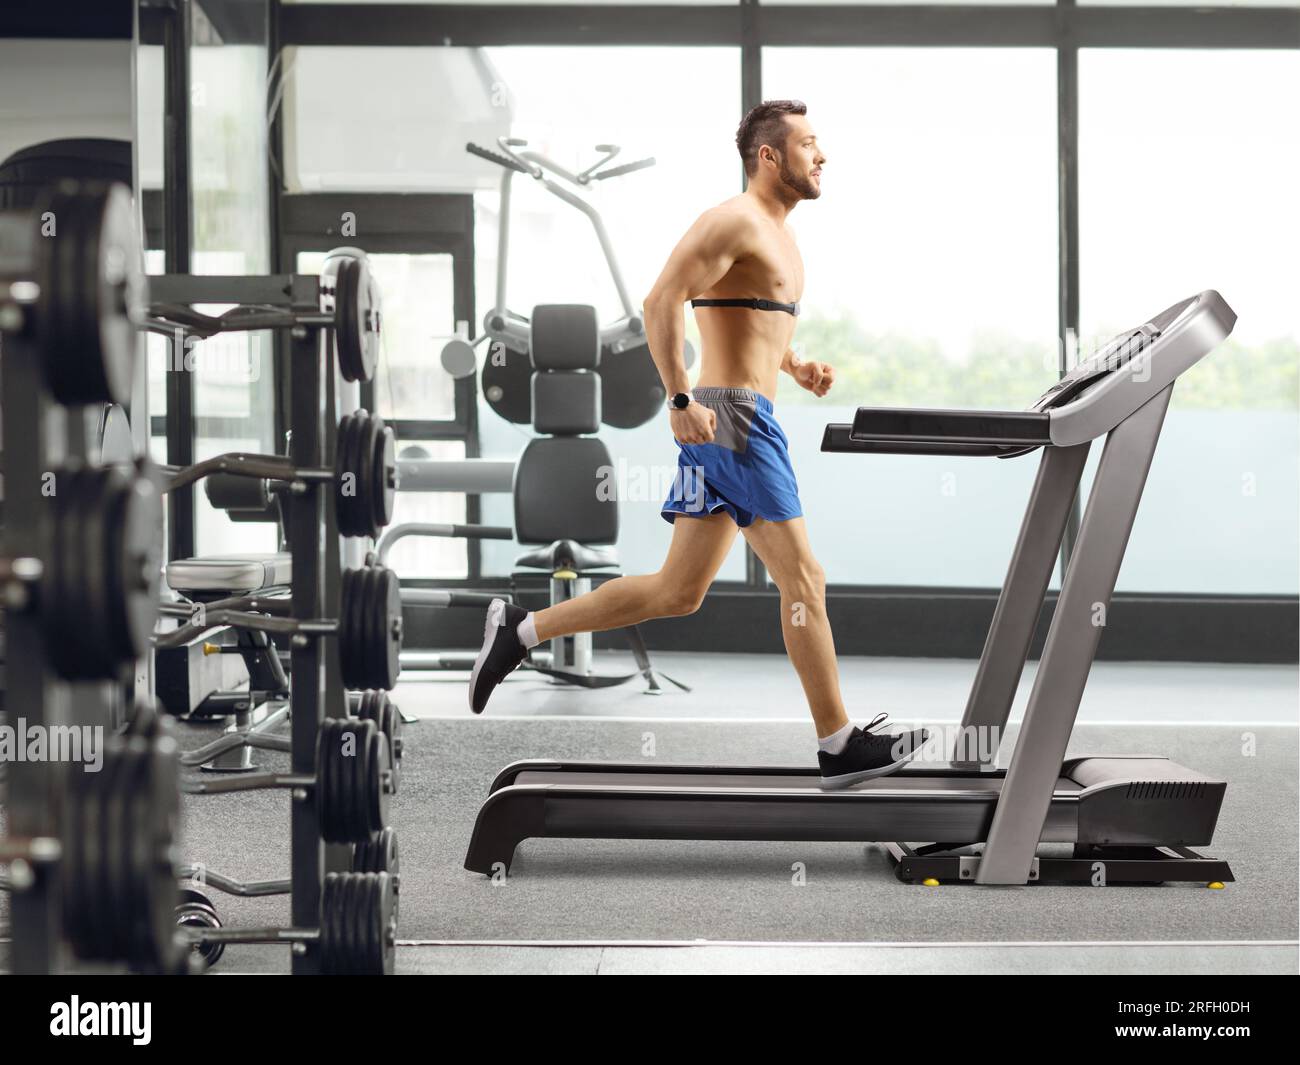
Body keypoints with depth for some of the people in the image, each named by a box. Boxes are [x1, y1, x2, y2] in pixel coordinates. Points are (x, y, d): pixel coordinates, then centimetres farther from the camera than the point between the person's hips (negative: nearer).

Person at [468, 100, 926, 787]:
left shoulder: (777, 234, 20)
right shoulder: (735, 220, -11)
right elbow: (662, 303, -20)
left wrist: (796, 366, 15)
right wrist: (682, 401, -23)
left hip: (718, 428, 10)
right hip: (730, 417, -10)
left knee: (677, 591, 11)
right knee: (802, 578, -4)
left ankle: (520, 631, 17)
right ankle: (839, 746, 3)